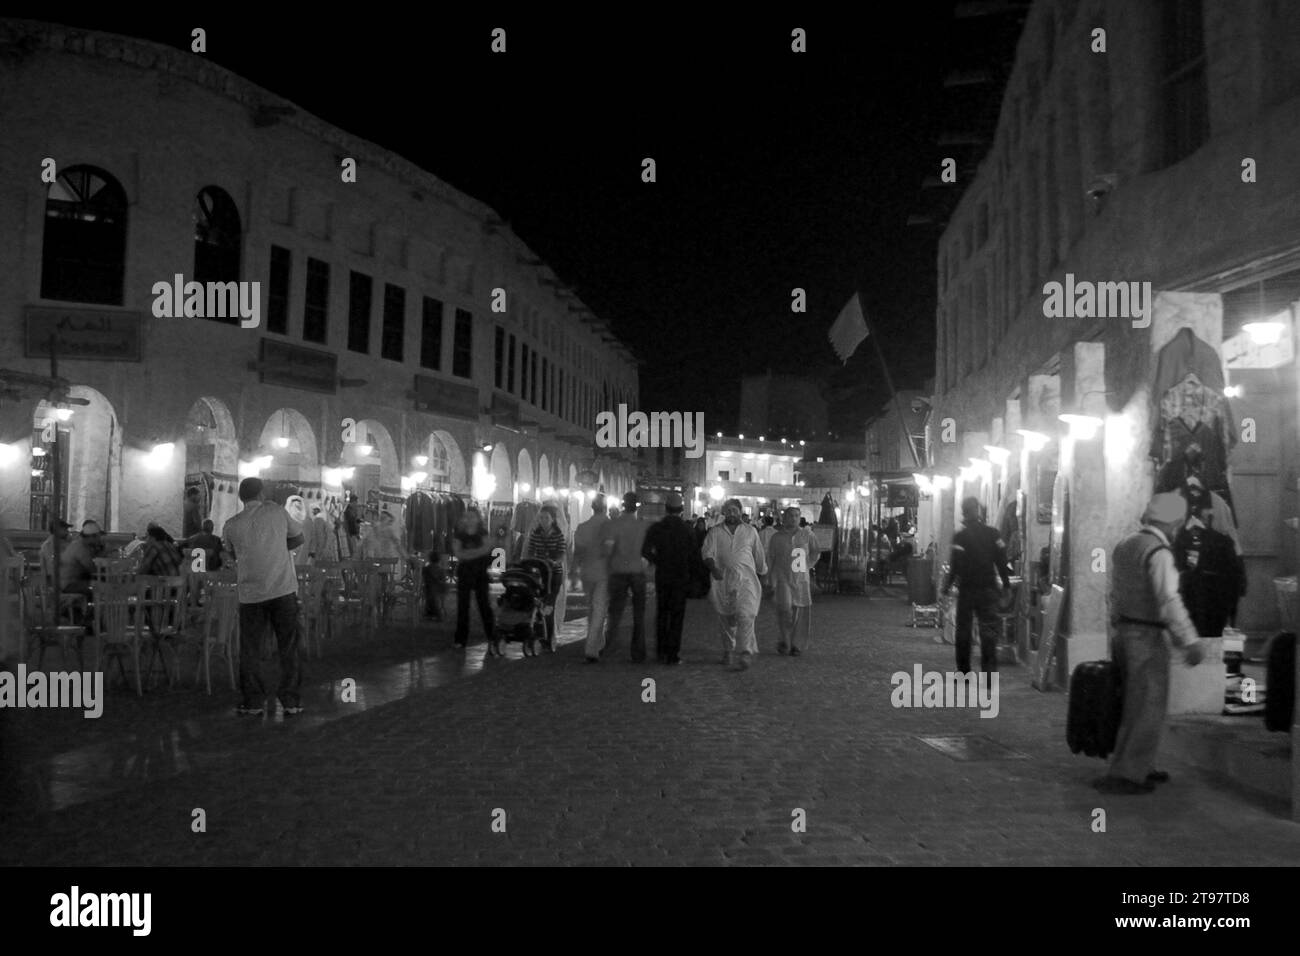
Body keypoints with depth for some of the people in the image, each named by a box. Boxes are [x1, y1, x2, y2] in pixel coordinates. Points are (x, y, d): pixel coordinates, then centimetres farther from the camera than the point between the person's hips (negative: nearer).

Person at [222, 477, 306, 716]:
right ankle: (291, 701, 8)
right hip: (283, 589, 0)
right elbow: (298, 538, 12)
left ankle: (253, 701, 15)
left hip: (250, 594, 0)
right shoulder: (276, 511, 0)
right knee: (288, 647, 7)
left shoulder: (231, 525, 0)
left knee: (250, 649, 12)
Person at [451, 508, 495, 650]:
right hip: (464, 573, 1)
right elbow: (458, 553, -8)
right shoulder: (458, 535, 4)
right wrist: (477, 552, -14)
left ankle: (493, 636, 11)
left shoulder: (483, 534, 2)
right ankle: (461, 640, 5)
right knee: (462, 606, 0)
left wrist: (467, 553, -15)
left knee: (484, 604, 1)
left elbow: (487, 549, -14)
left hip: (480, 574, -1)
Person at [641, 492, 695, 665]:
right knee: (677, 615, 4)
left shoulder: (655, 528, -3)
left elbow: (645, 551, -11)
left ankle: (661, 652, 16)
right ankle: (673, 654, 2)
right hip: (681, 576, -2)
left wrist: (657, 561, 4)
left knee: (661, 613, 15)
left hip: (661, 576, 2)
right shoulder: (687, 529, -5)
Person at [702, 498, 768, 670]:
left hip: (746, 580, -1)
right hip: (723, 580, 1)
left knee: (745, 615, -14)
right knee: (725, 618, 9)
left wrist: (763, 570, 28)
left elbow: (758, 556, 20)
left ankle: (747, 653, -16)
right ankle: (728, 651, 24)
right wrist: (713, 568, -21)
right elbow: (707, 553, -4)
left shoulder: (750, 532, 9)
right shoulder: (715, 532, 6)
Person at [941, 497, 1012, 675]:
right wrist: (1006, 582, 13)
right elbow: (1001, 560, 2)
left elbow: (955, 563, -10)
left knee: (963, 628, 10)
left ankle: (963, 671, 15)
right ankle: (989, 672, -8)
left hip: (967, 588, -1)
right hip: (988, 588, 1)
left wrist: (947, 585, -2)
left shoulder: (960, 536, -8)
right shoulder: (992, 533, -1)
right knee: (989, 628, 1)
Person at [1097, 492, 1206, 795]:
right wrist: (1190, 641, -26)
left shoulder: (1125, 545, 11)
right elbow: (1169, 600, -26)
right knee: (1147, 708, -1)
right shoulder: (1159, 553, -17)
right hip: (1147, 637, -9)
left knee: (1136, 704, 19)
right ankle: (1125, 775, 1)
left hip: (1124, 631, 9)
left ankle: (1140, 767, 29)